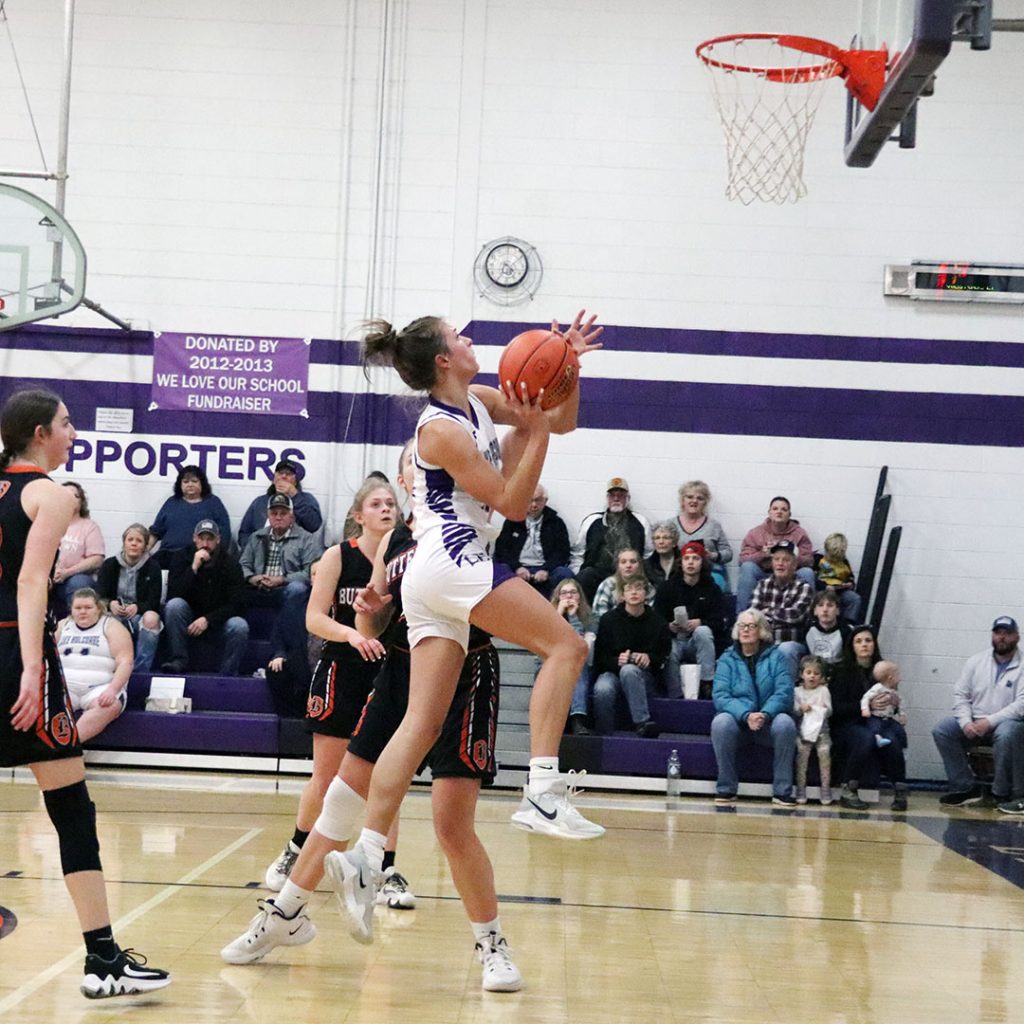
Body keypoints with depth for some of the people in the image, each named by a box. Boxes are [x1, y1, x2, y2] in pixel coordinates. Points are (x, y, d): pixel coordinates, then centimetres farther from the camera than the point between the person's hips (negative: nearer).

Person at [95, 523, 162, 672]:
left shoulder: (152, 567, 1)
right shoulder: (110, 565, 7)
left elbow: (154, 602, -5)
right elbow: (99, 597, 0)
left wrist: (137, 607, -27)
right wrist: (110, 604, -25)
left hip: (140, 614, -1)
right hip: (113, 614, 1)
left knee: (151, 618, -36)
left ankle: (141, 671, -30)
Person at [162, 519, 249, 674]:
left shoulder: (229, 562, -9)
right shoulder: (182, 557, -7)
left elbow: (236, 603, -14)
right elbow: (173, 595, -19)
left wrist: (208, 619, -25)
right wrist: (194, 568, -29)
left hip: (218, 618, -1)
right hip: (189, 615, 1)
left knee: (240, 627, -31)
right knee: (174, 605, -31)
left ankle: (228, 677, -17)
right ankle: (178, 660, -20)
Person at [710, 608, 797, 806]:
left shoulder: (775, 657, 5)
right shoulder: (727, 659, 5)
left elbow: (784, 692, -8)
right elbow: (720, 696, -8)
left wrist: (764, 715, -26)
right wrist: (746, 715, -26)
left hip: (768, 723, 0)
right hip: (738, 723, 0)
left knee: (785, 723, -31)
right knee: (721, 722, -32)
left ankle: (782, 792, -23)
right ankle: (726, 790, -22)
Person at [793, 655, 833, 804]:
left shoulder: (823, 690, 9)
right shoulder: (797, 691, 10)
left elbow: (829, 711, 4)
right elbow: (794, 711, 4)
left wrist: (814, 709, -11)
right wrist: (801, 709, -16)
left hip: (821, 729, 0)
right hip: (803, 730, 0)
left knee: (824, 750, -21)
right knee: (802, 749, -21)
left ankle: (826, 787, -16)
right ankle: (801, 788, -18)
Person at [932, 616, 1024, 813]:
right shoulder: (976, 661, 9)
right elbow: (960, 694, 6)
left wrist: (990, 721, -23)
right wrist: (966, 722, -13)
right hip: (974, 724, 5)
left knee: (1006, 733, -38)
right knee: (941, 730, -17)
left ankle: (1006, 794, -21)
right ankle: (966, 788, -11)